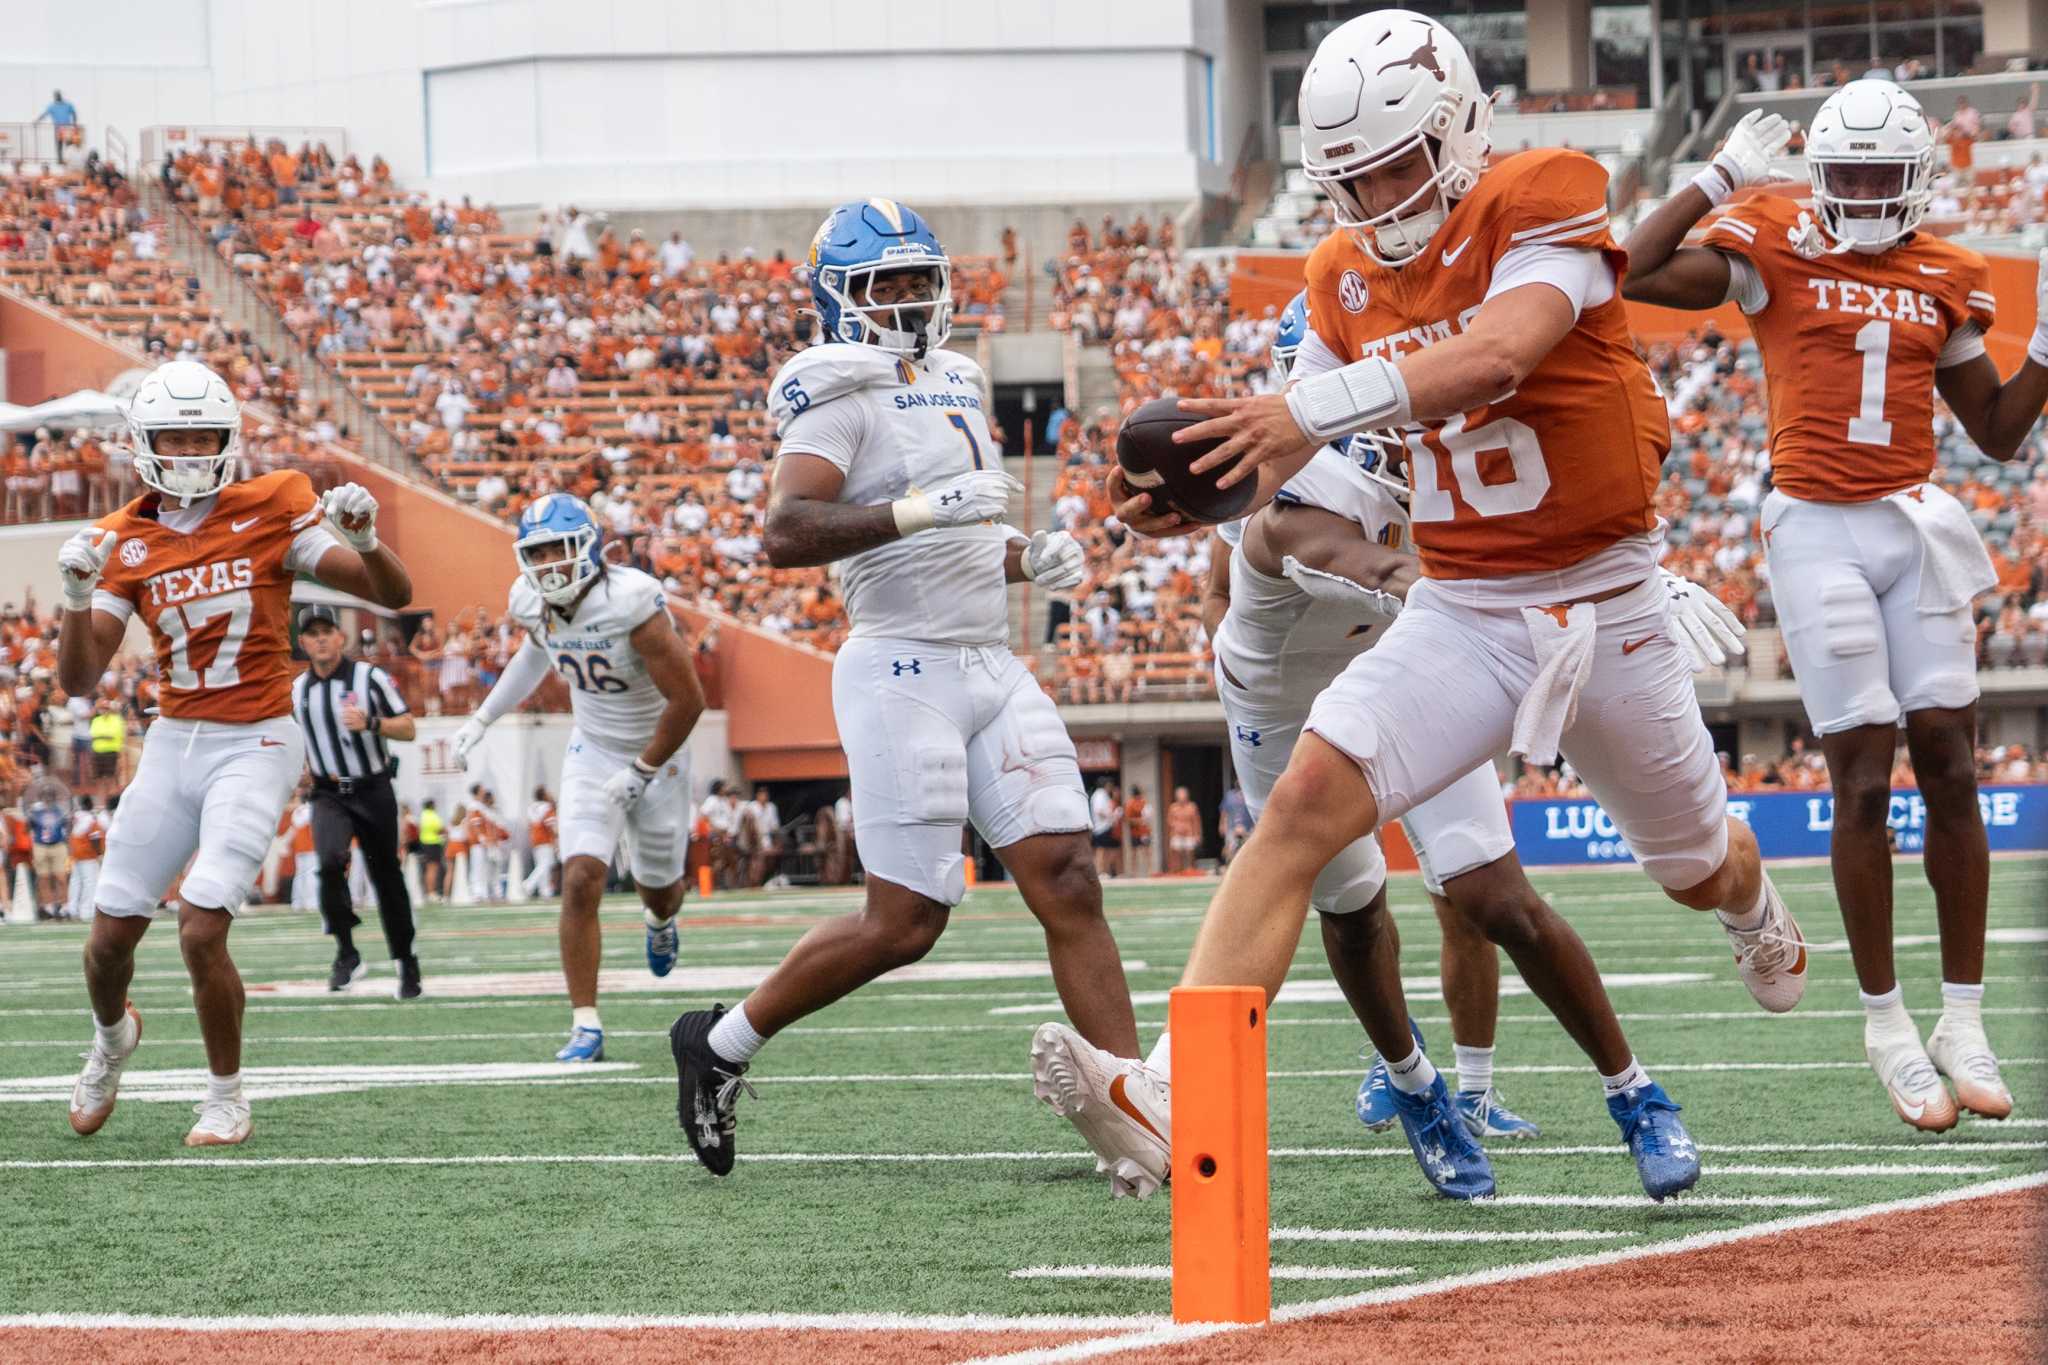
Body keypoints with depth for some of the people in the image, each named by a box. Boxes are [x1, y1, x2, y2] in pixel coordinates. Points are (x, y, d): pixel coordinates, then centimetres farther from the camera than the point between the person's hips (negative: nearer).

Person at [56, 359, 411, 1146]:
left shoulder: (270, 512, -6)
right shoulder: (125, 544, 2)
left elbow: (394, 595, -5)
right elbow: (78, 679, -1)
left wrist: (363, 540, -25)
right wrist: (77, 594, -17)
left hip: (255, 745, -4)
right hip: (173, 746, 4)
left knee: (200, 930, -17)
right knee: (110, 936, 6)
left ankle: (226, 1095, 4)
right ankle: (112, 1037, 41)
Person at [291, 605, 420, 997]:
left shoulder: (369, 677, -5)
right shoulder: (298, 690, 8)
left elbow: (408, 729, -6)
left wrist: (370, 723, -23)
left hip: (373, 791, -2)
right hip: (328, 794, 2)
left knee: (387, 876, 4)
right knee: (331, 860, -25)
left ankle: (405, 962, 19)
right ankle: (346, 954, -15)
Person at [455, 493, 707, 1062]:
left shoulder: (631, 602, -32)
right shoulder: (532, 603, -12)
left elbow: (687, 700, -26)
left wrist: (641, 773, -20)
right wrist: (482, 718, 16)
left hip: (657, 756, -3)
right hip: (592, 753, 3)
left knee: (659, 887, 18)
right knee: (581, 881, -16)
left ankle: (661, 920, 58)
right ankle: (585, 1025, -12)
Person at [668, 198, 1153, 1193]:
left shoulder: (955, 385, 18)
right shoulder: (848, 394, -9)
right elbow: (785, 534, -24)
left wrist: (1027, 560, 11)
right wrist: (922, 509, -30)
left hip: (992, 667, 8)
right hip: (903, 672, -8)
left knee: (1068, 886, -4)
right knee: (904, 922, -7)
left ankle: (1139, 1120, -8)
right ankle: (722, 1044, 13)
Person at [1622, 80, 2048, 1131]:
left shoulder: (1944, 280, 11)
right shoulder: (1776, 253, 0)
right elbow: (1634, 276, -12)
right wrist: (1719, 180, -7)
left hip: (1916, 525, 3)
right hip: (1819, 532, -3)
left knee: (1950, 768, -1)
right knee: (1864, 780, -6)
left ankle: (1963, 1023, 5)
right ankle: (1887, 1027, 3)